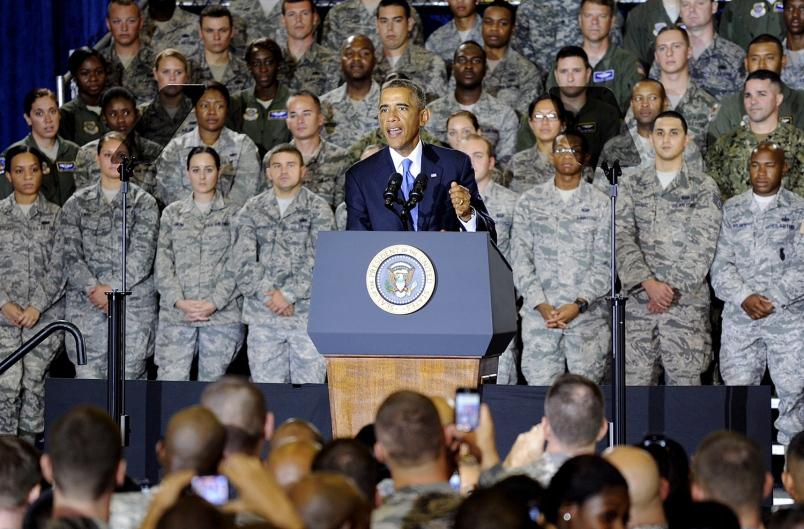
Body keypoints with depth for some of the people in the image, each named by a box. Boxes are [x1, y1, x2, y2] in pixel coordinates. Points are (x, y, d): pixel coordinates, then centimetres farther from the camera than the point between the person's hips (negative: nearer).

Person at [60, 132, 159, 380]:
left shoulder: (144, 203, 8)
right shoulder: (77, 203, 12)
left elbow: (142, 253, -3)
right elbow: (69, 253, 3)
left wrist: (112, 288, -12)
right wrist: (93, 289, -12)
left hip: (134, 305, -1)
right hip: (85, 304, 1)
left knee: (129, 377, -5)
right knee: (87, 377, -5)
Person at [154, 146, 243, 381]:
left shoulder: (232, 215, 6)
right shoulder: (172, 213, 12)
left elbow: (235, 266, -1)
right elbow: (162, 263, 5)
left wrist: (213, 303, -12)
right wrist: (179, 301, -9)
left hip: (222, 315, -1)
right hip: (175, 315, 1)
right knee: (170, 383, -8)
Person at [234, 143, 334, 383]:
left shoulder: (318, 209, 2)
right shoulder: (252, 210, 9)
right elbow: (245, 261, 0)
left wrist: (289, 294, -15)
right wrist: (269, 296, -11)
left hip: (307, 312, -2)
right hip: (262, 315, 2)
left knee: (309, 381, -3)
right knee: (265, 382, 3)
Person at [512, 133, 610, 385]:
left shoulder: (600, 204, 6)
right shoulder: (529, 201, 10)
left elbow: (603, 263, 1)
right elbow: (520, 258, 5)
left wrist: (579, 304, -13)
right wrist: (540, 304, -8)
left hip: (588, 315, -1)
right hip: (539, 315, 1)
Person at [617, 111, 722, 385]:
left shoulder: (704, 187, 4)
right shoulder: (631, 186, 12)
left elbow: (702, 246, -4)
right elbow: (623, 238, 1)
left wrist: (672, 288, -13)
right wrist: (649, 283, -13)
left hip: (687, 300, -2)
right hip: (639, 299, 2)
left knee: (684, 379, -5)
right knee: (635, 380, 0)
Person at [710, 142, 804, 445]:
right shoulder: (732, 210, 11)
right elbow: (721, 264, 5)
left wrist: (772, 299, -12)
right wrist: (744, 297, -11)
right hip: (739, 318, 2)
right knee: (738, 390, 1)